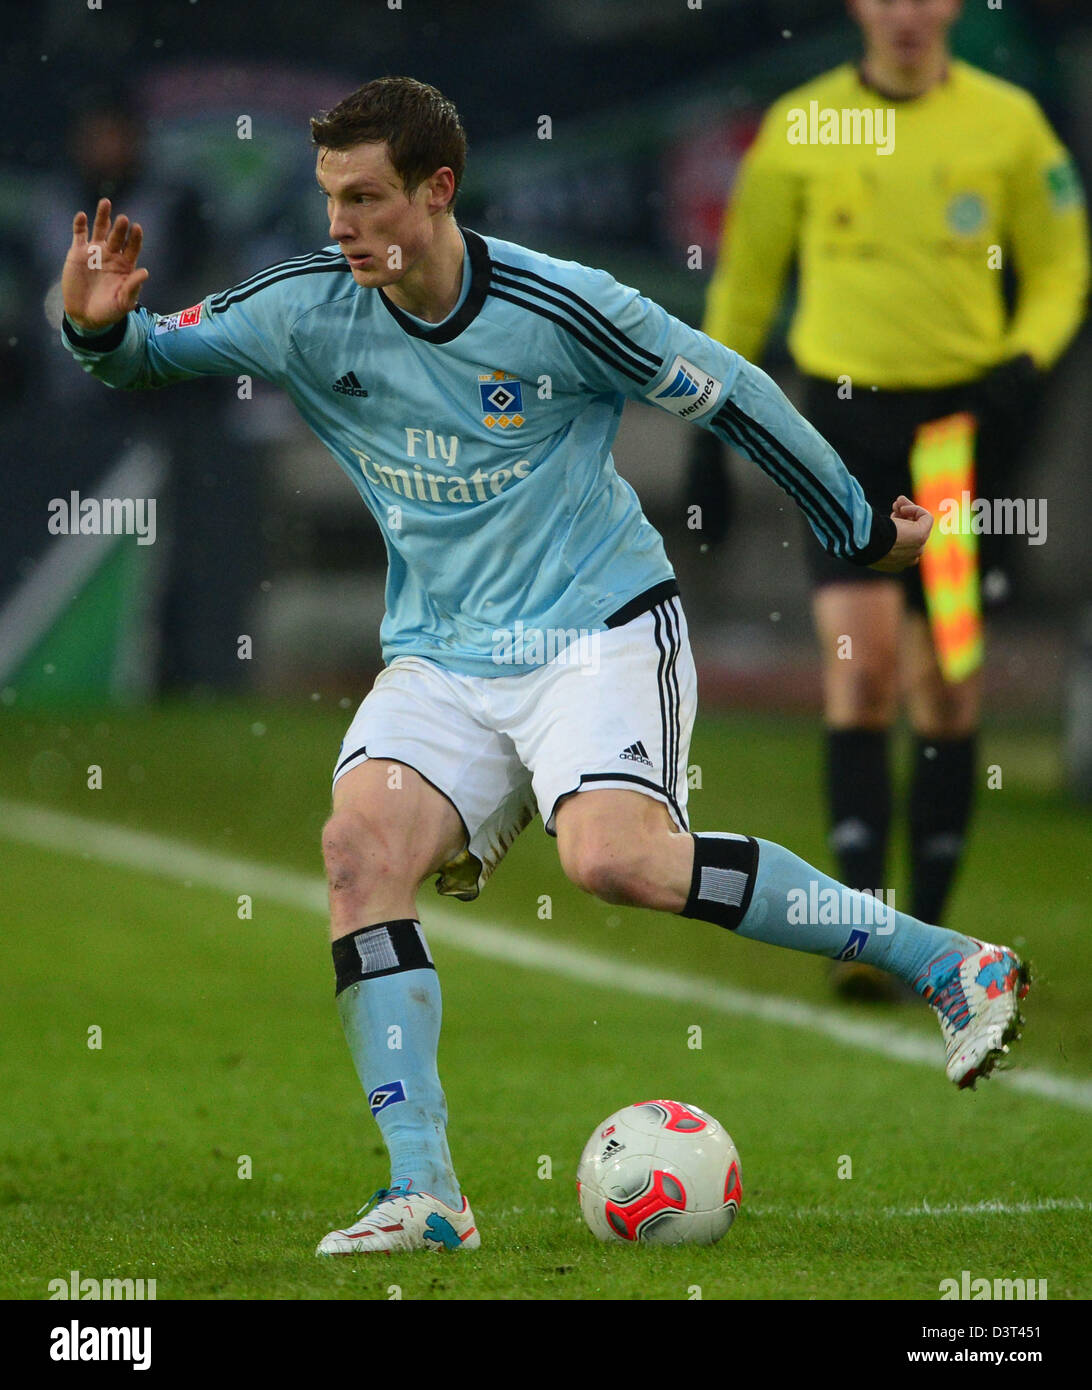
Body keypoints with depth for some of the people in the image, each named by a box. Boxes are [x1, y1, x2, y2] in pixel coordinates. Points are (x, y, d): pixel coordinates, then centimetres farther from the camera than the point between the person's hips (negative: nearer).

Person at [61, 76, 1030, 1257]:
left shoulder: (558, 308, -14)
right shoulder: (308, 309, -3)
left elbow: (729, 395, -2)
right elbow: (152, 351, 7)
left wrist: (862, 530, 9)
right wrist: (98, 325, -18)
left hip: (603, 630, -5)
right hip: (440, 662, 5)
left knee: (614, 858, -30)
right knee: (362, 841, -23)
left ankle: (943, 963, -17)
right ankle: (423, 1192, -23)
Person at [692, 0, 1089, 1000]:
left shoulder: (1008, 122, 3)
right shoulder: (800, 127, 2)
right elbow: (744, 279, 11)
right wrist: (711, 424, 9)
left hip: (964, 420, 1)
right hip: (846, 417, -1)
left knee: (949, 691, 4)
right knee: (861, 665, -14)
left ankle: (928, 931, 15)